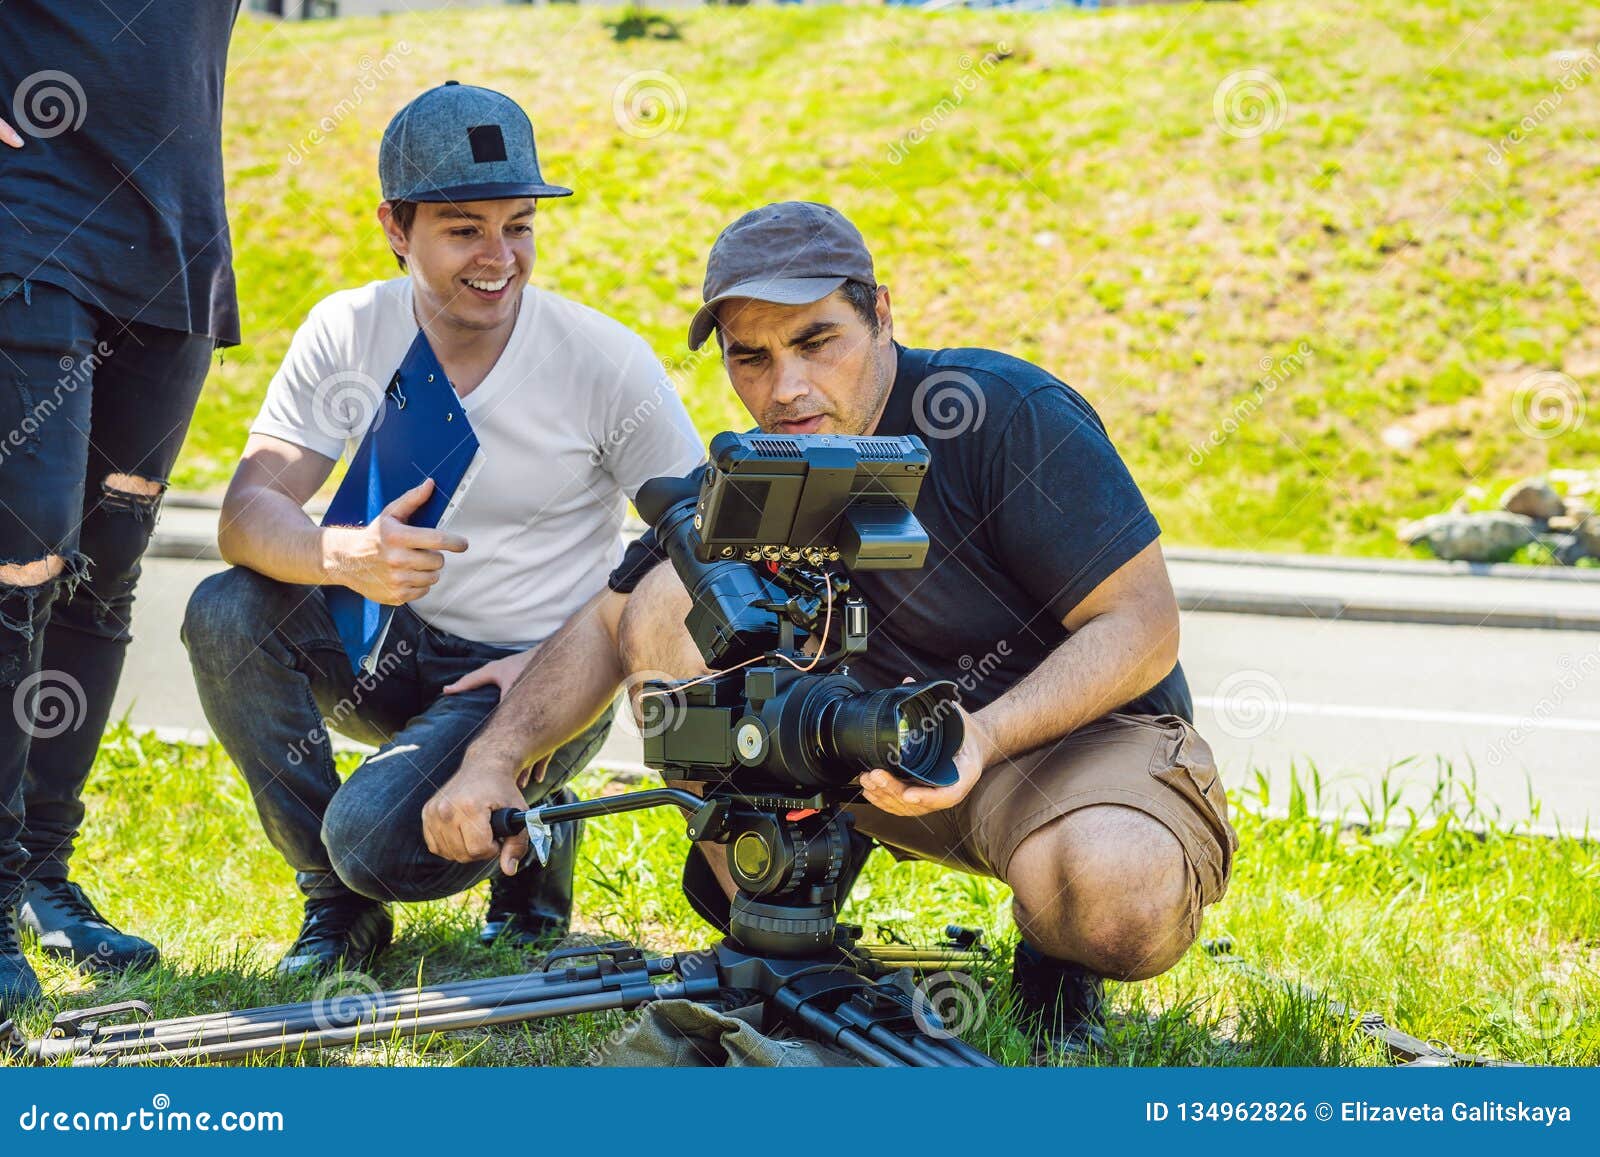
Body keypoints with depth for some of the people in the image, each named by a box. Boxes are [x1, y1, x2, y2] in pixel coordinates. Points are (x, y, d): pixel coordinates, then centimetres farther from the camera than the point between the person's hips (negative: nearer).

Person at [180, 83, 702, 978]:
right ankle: (338, 905, -5)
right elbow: (249, 513, -16)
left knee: (376, 837, -29)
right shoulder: (348, 332, -6)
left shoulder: (605, 361, -14)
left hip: (535, 675, -4)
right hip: (387, 651, 4)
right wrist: (346, 556, -40)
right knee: (225, 614, -24)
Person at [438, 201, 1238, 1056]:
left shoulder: (1012, 415, -19)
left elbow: (1141, 627, -19)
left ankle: (1056, 955, 1)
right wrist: (494, 757, -16)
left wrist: (982, 734, -33)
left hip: (1087, 728, -5)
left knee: (1114, 899, -40)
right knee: (670, 600, -12)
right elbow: (607, 628, 2)